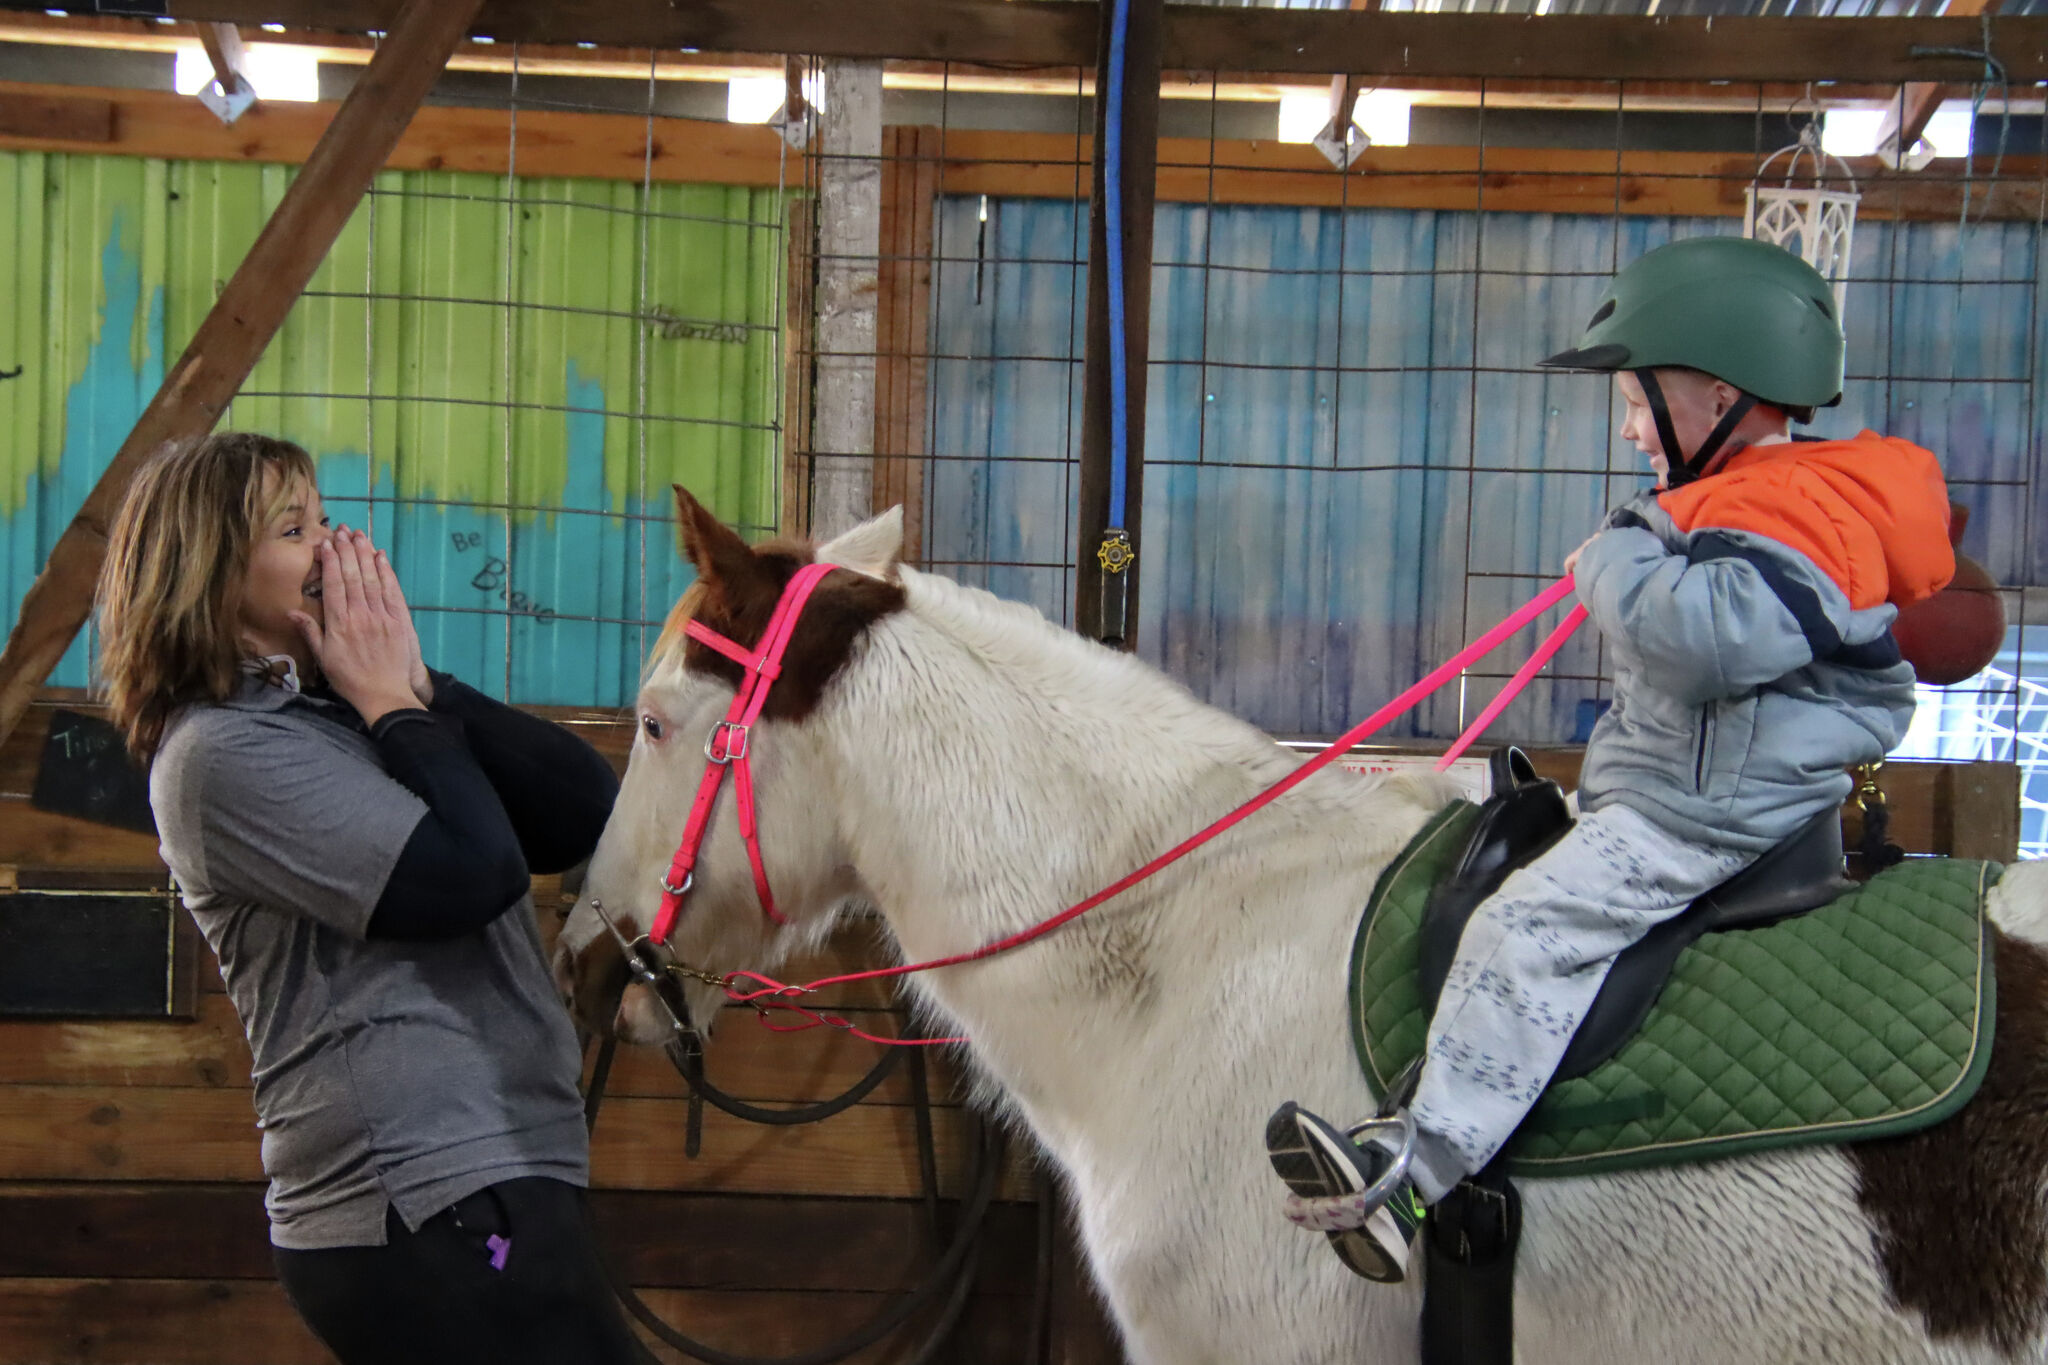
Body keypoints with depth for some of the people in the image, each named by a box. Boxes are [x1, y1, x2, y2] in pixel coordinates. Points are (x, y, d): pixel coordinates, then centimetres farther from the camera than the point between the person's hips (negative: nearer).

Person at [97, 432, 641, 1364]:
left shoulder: (341, 716, 15)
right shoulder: (223, 751, -9)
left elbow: (587, 812, 5)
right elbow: (471, 872, -19)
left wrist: (421, 686, -2)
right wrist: (397, 706, -6)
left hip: (487, 1179, 9)